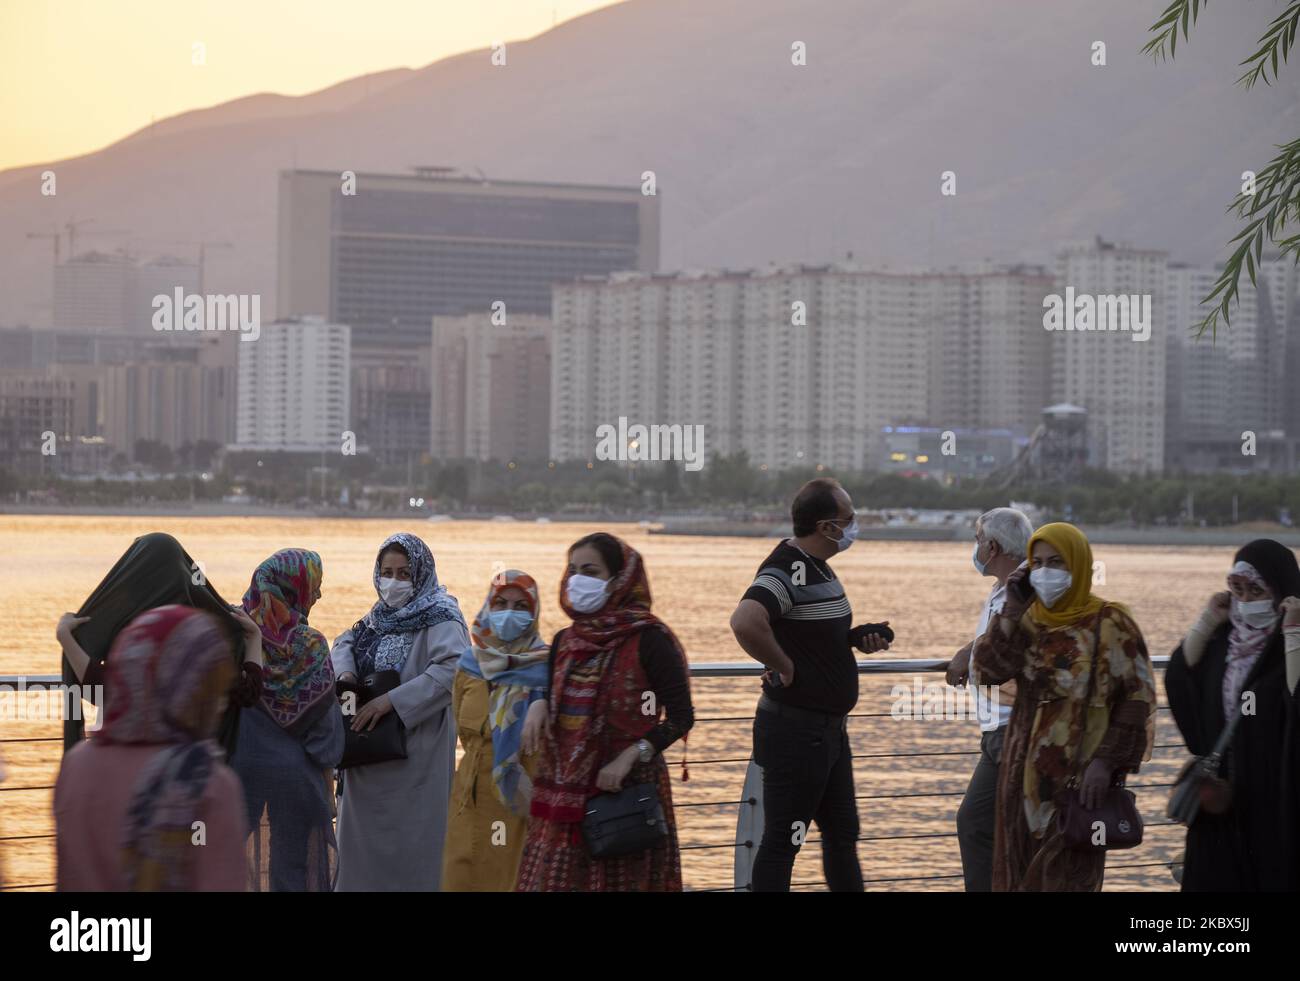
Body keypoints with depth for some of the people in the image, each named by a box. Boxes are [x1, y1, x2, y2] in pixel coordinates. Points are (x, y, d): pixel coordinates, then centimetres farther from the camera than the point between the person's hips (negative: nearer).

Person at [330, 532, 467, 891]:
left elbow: (451, 670, -24)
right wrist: (345, 672, -5)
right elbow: (345, 643, 19)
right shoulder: (381, 615, 13)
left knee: (408, 843, -7)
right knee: (363, 834, 12)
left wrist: (392, 700, -27)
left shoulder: (440, 618, -11)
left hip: (417, 747, -8)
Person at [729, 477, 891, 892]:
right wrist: (784, 667, -25)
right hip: (796, 729, -10)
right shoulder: (787, 570, -21)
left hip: (828, 728, 10)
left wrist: (858, 639, 8)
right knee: (782, 841, -3)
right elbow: (745, 622, -40)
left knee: (842, 832, 17)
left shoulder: (818, 567, 11)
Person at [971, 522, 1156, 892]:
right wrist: (1012, 611, -11)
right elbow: (988, 669, -3)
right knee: (1020, 874, 10)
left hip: (1078, 777, -6)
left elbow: (1136, 699, -11)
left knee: (1067, 877, -3)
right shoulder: (1028, 619, 9)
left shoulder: (1108, 623, -8)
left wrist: (1106, 762, -17)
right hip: (1026, 774, 6)